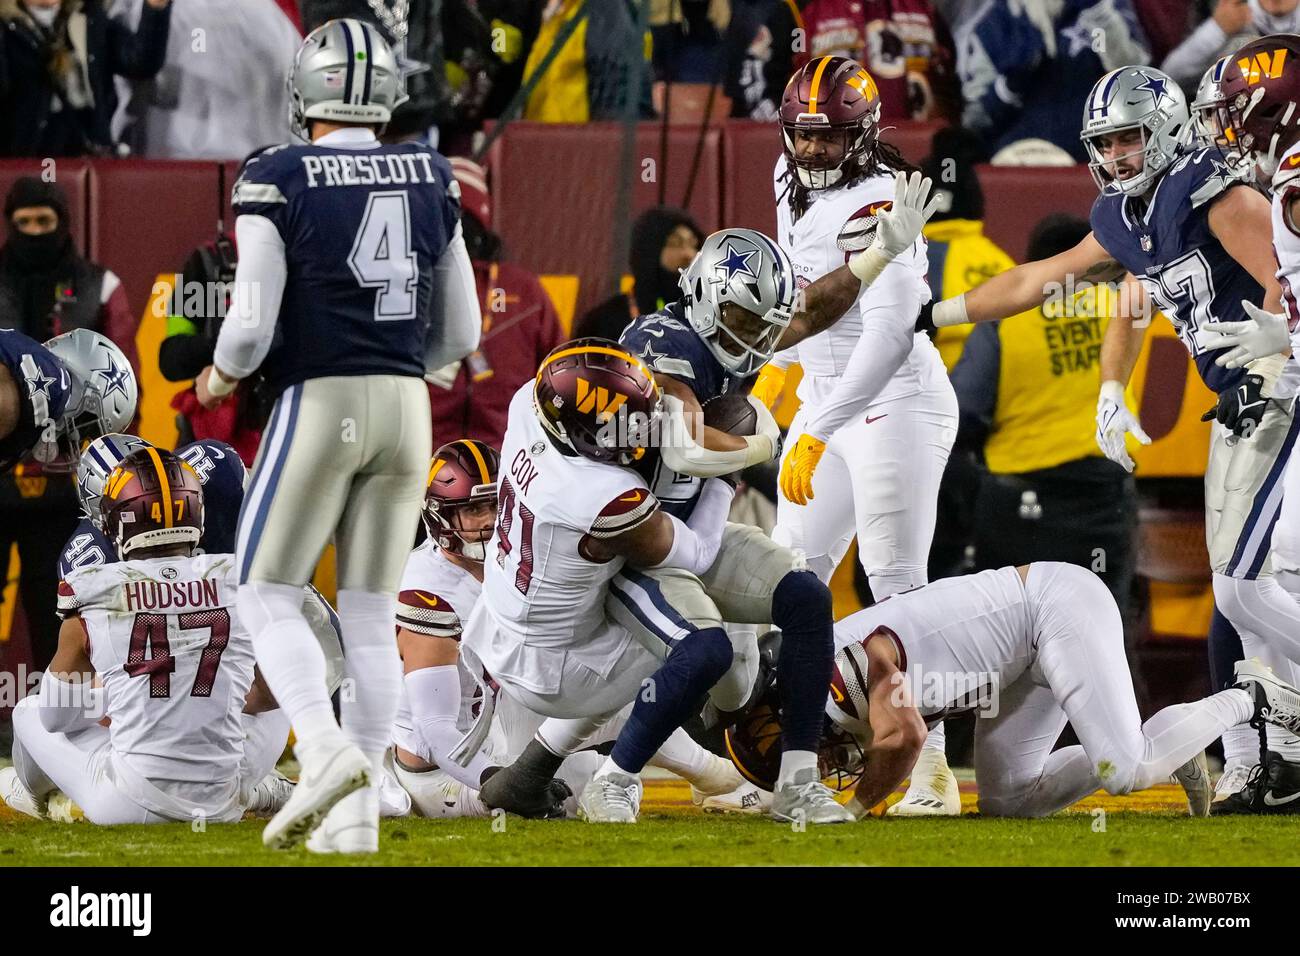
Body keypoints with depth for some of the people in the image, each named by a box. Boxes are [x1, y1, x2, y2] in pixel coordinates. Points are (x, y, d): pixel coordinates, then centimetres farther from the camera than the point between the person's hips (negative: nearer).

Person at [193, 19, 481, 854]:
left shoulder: (279, 182, -9)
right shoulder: (433, 182, 6)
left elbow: (251, 327, -11)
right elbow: (460, 333, 11)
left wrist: (221, 376, 10)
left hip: (319, 403, -5)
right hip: (406, 407, 5)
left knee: (269, 598, 4)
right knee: (371, 616, 10)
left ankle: (326, 749, -19)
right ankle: (360, 810, 7)